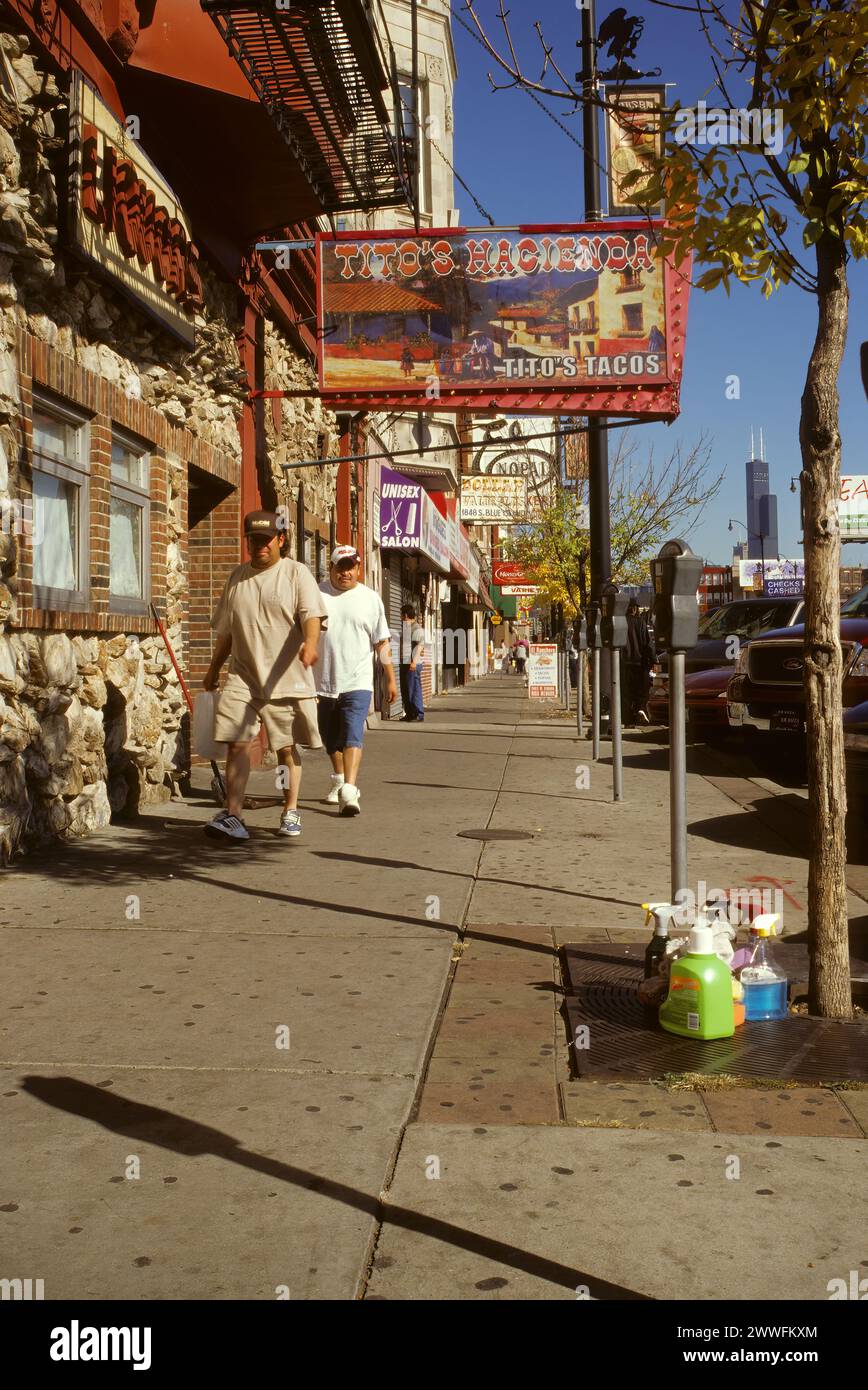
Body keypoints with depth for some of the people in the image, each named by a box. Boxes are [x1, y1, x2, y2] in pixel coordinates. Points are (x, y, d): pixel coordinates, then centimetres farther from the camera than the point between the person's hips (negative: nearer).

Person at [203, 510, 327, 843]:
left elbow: (311, 614, -16)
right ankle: (232, 816, -10)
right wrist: (214, 669, 22)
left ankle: (290, 812, 22)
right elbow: (226, 631, 21)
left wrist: (310, 643, -36)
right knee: (237, 743, -9)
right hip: (242, 677, 3)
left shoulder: (296, 573, -1)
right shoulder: (237, 577, 13)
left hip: (285, 678, -3)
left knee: (287, 747, 8)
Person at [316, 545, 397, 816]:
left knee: (353, 737, -17)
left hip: (357, 683, -2)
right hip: (322, 683, 2)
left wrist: (391, 679, 7)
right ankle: (339, 779, 40)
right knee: (330, 738, 17)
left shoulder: (370, 598, 4)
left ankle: (349, 792, -26)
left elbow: (382, 643, 8)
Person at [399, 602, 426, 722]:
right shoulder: (404, 627, 18)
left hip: (413, 664, -9)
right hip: (404, 663, 9)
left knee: (414, 688, -9)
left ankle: (419, 715, -6)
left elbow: (420, 645, -17)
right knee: (405, 689, 11)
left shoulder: (417, 628, -10)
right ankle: (409, 713, 18)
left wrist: (414, 661, -24)